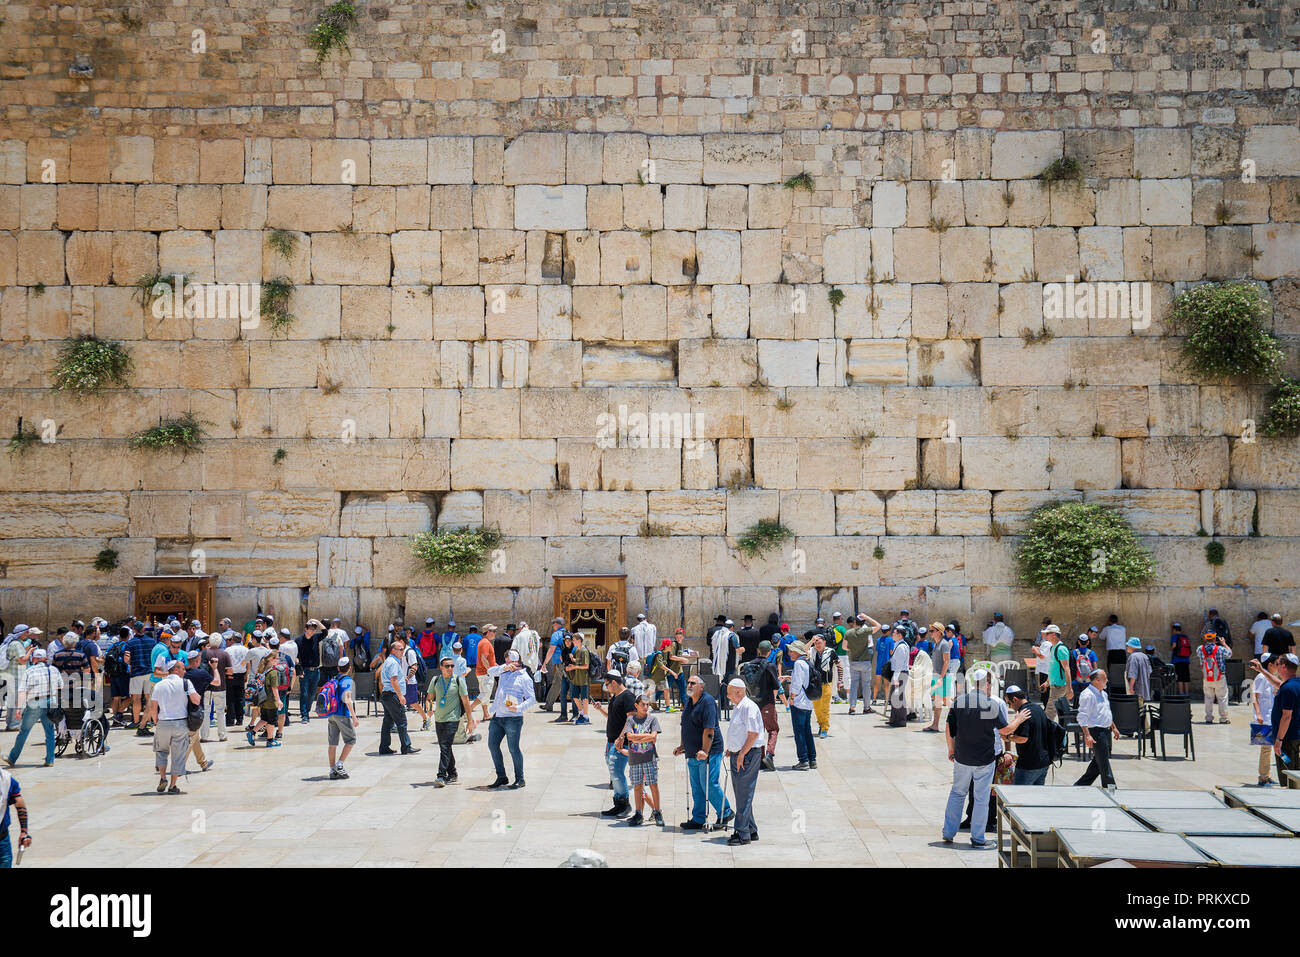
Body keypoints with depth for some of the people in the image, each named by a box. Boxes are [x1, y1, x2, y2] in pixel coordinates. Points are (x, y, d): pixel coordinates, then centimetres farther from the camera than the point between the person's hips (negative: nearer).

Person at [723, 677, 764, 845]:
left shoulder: (749, 707, -15)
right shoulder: (737, 707, 16)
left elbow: (753, 734, -20)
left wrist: (742, 754, -20)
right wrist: (732, 749, 16)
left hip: (748, 755, -10)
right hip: (738, 755, 10)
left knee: (744, 795, -8)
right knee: (741, 794, 13)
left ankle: (742, 833, -6)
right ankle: (751, 831, 21)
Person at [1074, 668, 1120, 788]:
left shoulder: (1103, 693, 15)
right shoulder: (1087, 695, -16)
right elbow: (1082, 717, -20)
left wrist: (1113, 727, 28)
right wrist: (1087, 735, -26)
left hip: (1106, 731, 10)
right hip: (1096, 732, -10)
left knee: (1098, 763, 15)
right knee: (1104, 765, -5)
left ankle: (1080, 785, 24)